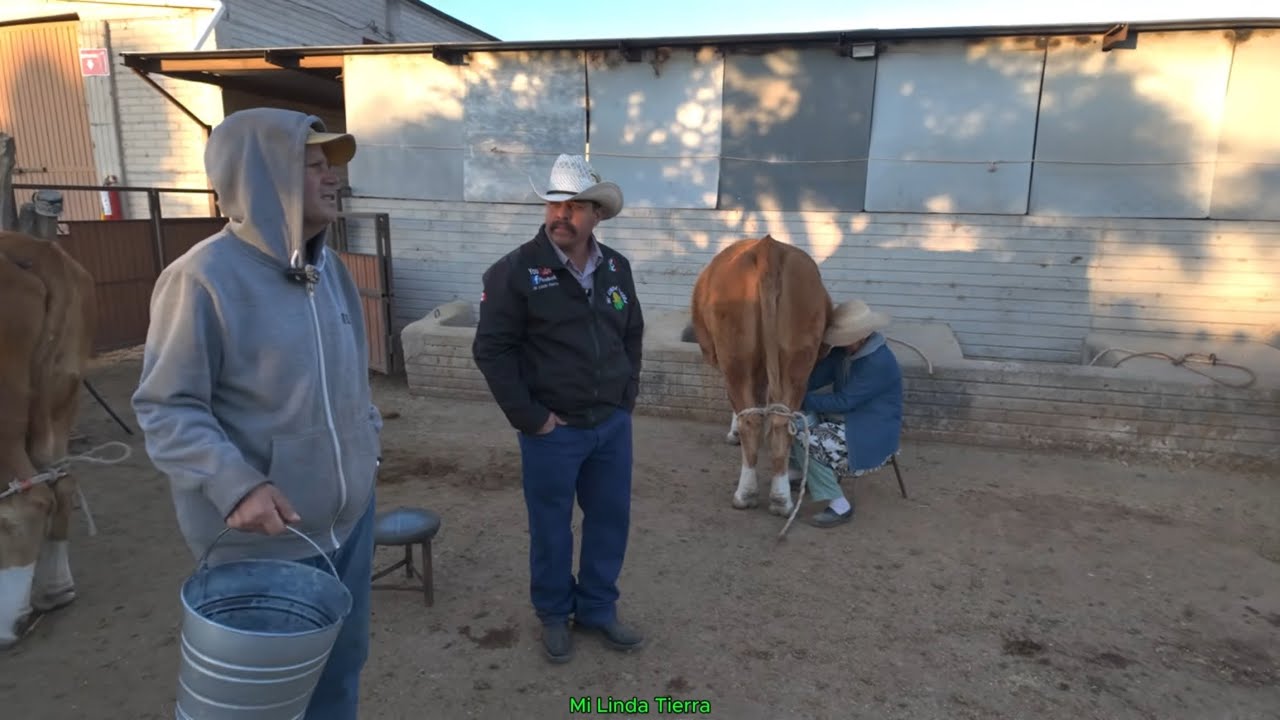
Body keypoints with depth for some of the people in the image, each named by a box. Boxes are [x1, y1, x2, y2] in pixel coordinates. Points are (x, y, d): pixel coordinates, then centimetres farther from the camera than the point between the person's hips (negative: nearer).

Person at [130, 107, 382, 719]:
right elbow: (166, 407, -18)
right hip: (264, 537, -7)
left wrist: (369, 440, 13)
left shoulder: (330, 268, 6)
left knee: (341, 667, 23)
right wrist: (235, 485, -28)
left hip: (350, 517, 7)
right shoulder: (204, 277, -20)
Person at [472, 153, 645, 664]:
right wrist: (529, 418, -14)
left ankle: (598, 609, 35)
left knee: (611, 519, 15)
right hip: (553, 430, -5)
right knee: (551, 527, 11)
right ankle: (554, 615, 33)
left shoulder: (616, 268, 4)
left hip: (613, 424, 5)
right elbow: (491, 350, -13)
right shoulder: (516, 270, -13)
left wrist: (627, 398, 8)